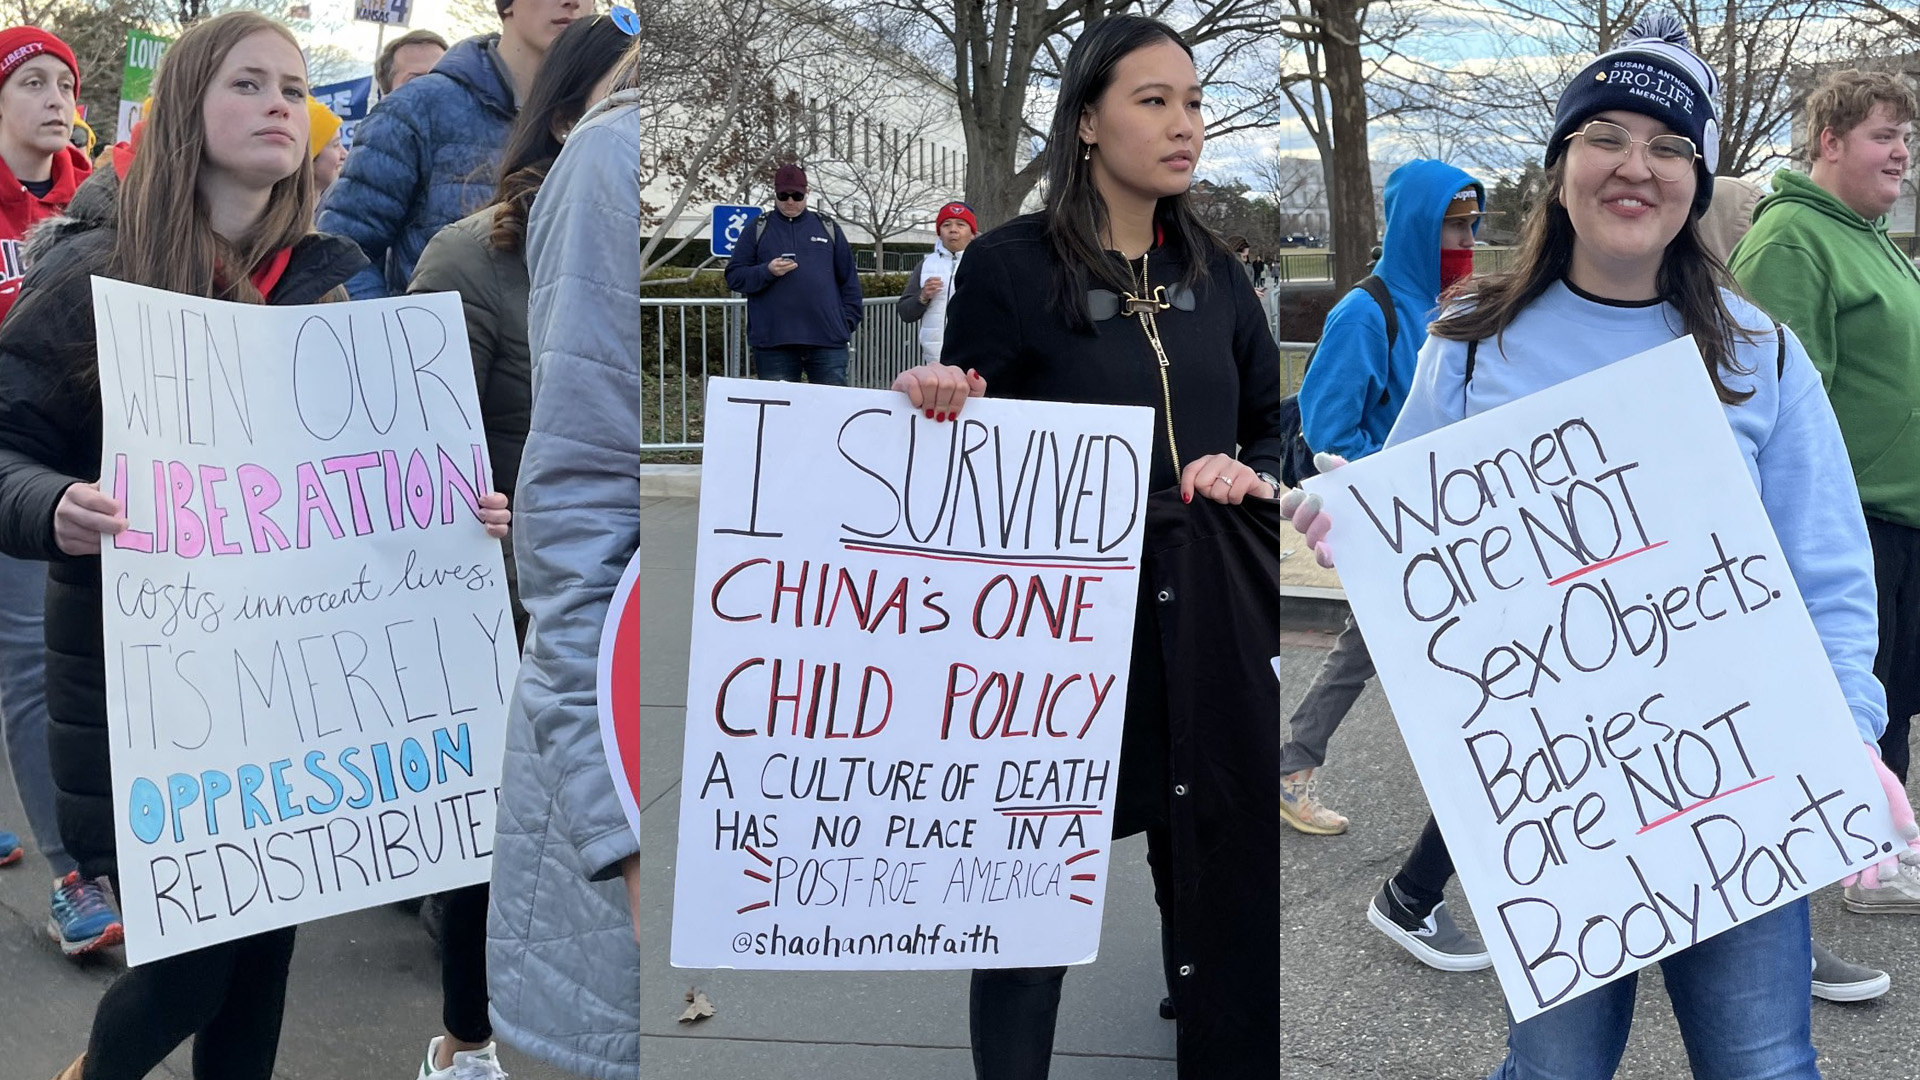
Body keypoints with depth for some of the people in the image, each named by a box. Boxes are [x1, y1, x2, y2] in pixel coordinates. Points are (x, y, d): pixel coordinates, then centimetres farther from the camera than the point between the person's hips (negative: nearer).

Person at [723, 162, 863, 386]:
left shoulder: (828, 227, 15)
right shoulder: (758, 228, 11)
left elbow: (848, 280, 15)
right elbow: (734, 276, 6)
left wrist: (848, 321, 4)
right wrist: (767, 272, -12)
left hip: (828, 342, 1)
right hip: (773, 341, -1)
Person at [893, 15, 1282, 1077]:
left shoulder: (1213, 273, 10)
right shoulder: (1011, 266, -5)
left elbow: (1270, 429, 17)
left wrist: (1248, 472, -4)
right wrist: (942, 407, -24)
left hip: (1206, 622, 4)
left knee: (1224, 888, 10)